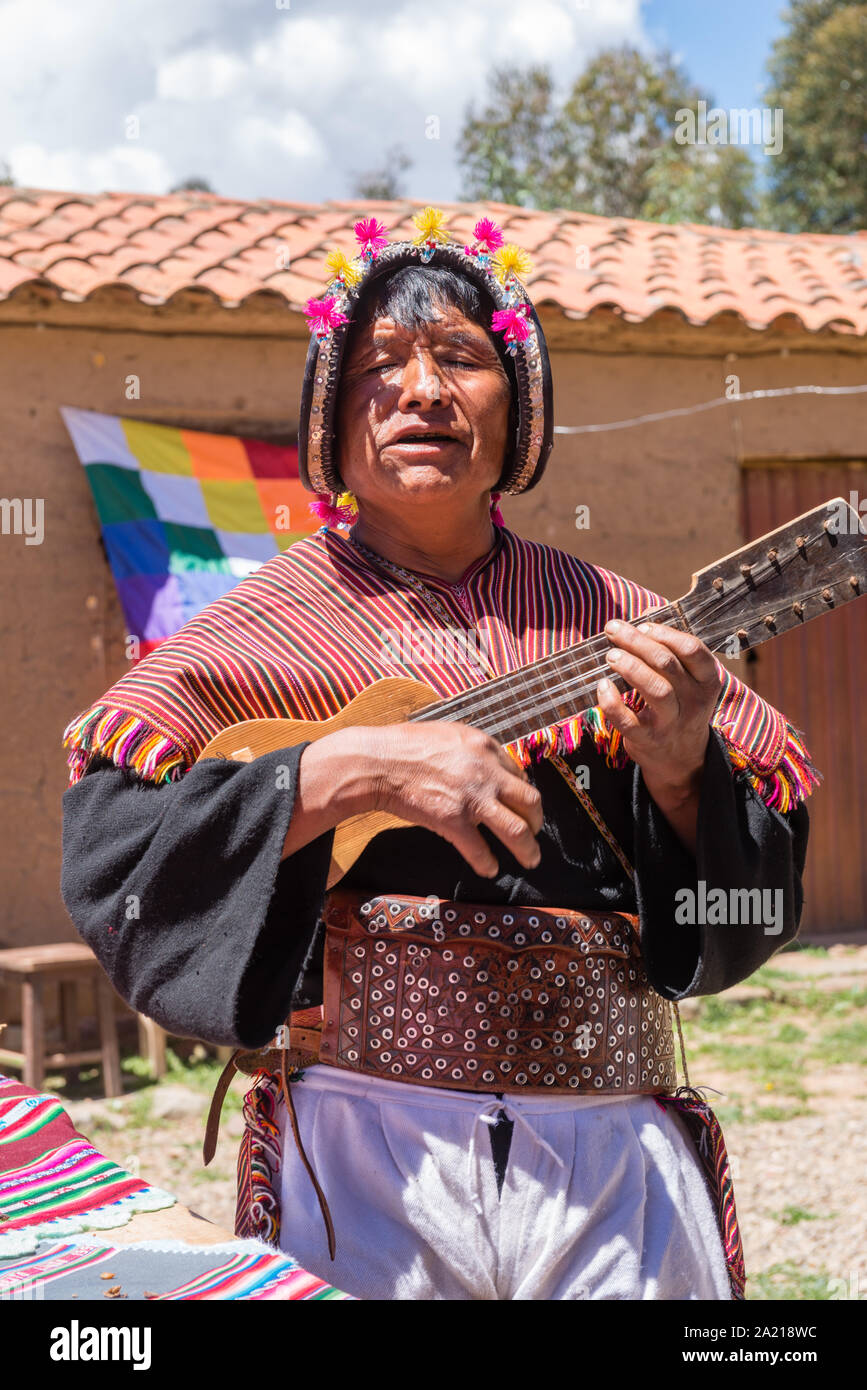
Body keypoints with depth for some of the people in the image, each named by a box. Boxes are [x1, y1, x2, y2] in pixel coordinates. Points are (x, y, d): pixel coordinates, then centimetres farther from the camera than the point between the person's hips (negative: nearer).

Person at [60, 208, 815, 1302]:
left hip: (613, 1162, 2)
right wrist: (350, 770, -20)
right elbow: (105, 846, -11)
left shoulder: (611, 625, 6)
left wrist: (681, 769, -14)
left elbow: (758, 907, 6)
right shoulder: (273, 621, 1)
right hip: (361, 1149, -2)